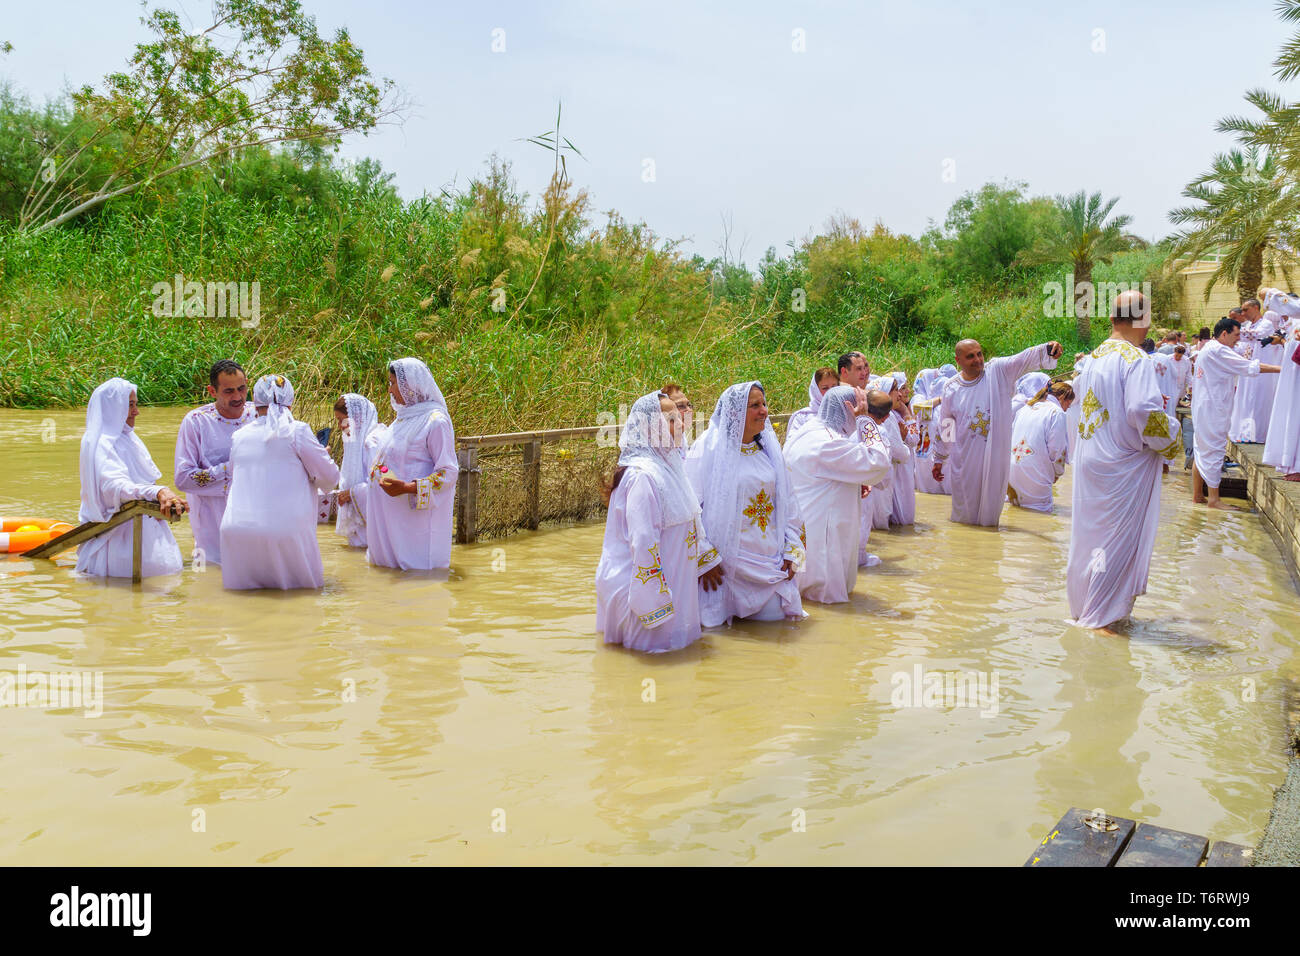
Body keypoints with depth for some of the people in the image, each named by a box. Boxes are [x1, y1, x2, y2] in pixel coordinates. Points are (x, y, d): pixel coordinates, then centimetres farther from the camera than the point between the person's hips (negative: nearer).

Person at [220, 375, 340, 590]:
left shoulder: (239, 436, 11)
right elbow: (328, 478, 4)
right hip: (284, 530, -4)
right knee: (305, 582, 11)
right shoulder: (297, 431, -2)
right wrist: (324, 454, 25)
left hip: (235, 530, 4)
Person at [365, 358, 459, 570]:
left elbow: (449, 472, -16)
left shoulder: (435, 421, -12)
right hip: (391, 517, 9)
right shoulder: (403, 418, 14)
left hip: (418, 514, -9)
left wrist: (407, 488, -25)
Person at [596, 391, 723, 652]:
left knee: (673, 635, 20)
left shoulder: (667, 464, 6)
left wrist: (706, 560, 23)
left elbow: (690, 519, 18)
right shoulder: (643, 475, -25)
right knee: (662, 636, 2)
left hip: (675, 576, 10)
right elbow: (643, 542, -27)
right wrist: (656, 602, -25)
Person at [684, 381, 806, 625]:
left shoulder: (769, 448, 9)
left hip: (769, 557, 5)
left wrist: (792, 550, 7)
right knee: (718, 618, -5)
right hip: (727, 557, -5)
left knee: (775, 613, 2)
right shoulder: (708, 449, -8)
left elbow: (787, 501, 13)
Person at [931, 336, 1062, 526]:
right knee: (965, 510, 6)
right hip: (965, 458, 1)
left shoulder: (998, 371, -1)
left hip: (995, 455, -1)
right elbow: (944, 427, 12)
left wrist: (1048, 349, -38)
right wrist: (939, 460, 17)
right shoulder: (951, 388, 4)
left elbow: (1025, 359, -18)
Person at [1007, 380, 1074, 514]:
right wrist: (1057, 474, 11)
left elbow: (1010, 437, 19)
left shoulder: (1026, 408, 17)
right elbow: (1056, 450, -7)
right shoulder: (1057, 413, -4)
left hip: (1011, 472, 7)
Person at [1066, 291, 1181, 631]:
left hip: (1090, 460, 8)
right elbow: (1144, 411, -26)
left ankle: (1083, 606, 29)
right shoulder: (1136, 360, -17)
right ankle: (1102, 616, 7)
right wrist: (1169, 440, -9)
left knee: (1090, 533, 17)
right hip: (1123, 463, -8)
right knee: (1120, 539, 2)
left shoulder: (1095, 357, 7)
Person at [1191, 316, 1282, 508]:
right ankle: (1214, 499, -3)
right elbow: (1250, 367, -18)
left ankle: (1197, 494, 17)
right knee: (1214, 450, -7)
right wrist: (1280, 369, -15)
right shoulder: (1218, 351, -15)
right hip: (1212, 410, -11)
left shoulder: (1207, 349, 17)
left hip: (1203, 408, 11)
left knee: (1202, 451, 13)